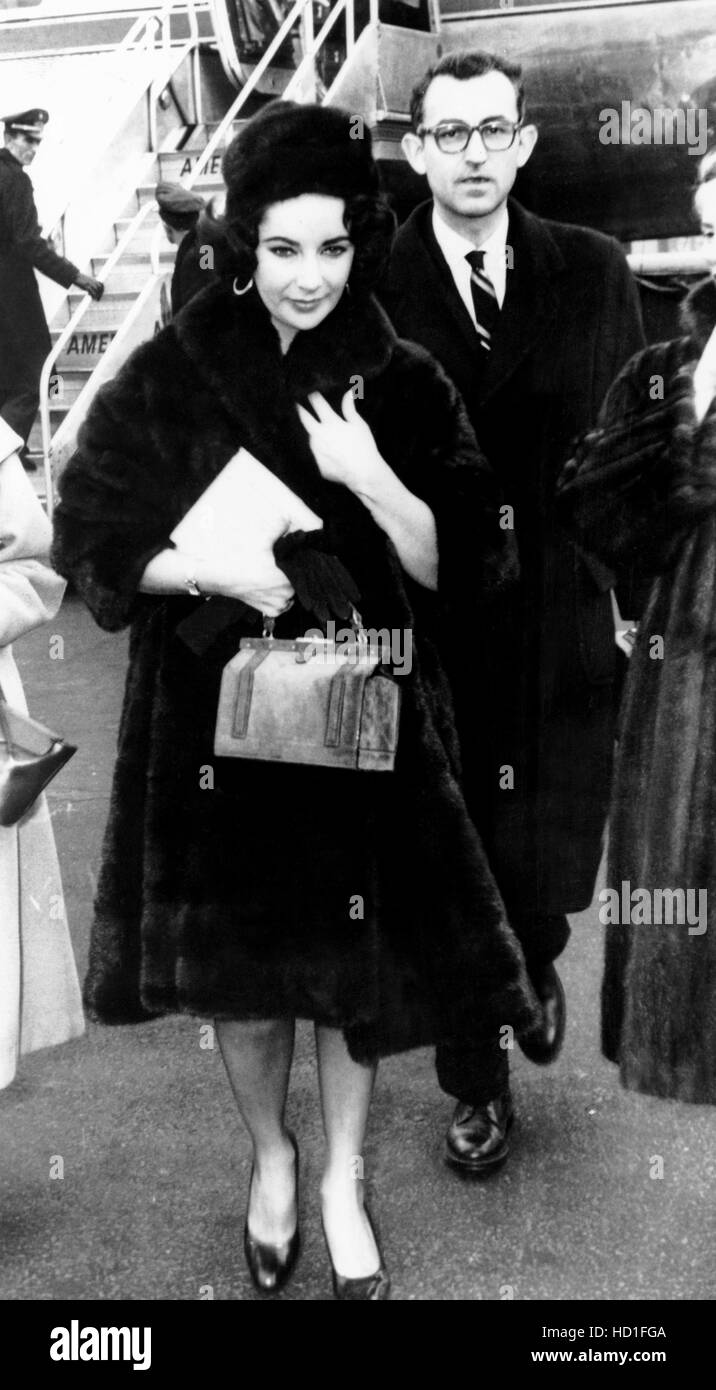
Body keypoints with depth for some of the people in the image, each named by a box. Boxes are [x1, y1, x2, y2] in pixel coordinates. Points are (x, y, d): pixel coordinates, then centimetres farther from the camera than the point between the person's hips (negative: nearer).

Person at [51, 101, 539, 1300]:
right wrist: (213, 570, -18)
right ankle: (269, 1159, 42)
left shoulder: (404, 386, -3)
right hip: (218, 720, 0)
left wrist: (369, 480, -21)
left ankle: (342, 1180, 38)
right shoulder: (170, 375, -5)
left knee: (359, 970, 11)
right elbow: (90, 545, -2)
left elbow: (459, 568, -6)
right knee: (241, 975, 12)